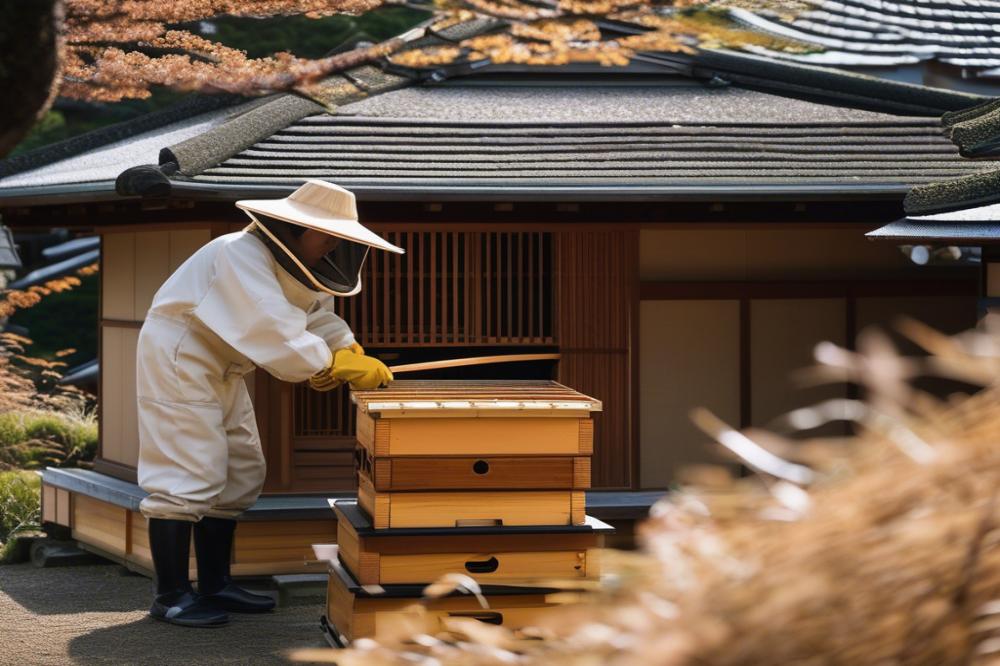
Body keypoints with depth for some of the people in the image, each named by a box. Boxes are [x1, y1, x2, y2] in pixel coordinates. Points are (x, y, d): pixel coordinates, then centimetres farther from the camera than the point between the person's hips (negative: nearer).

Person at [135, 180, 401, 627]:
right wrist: (339, 364, -34)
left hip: (220, 372, 11)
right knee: (186, 477, -12)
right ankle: (170, 595, -7)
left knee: (240, 476, 12)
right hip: (178, 361, -11)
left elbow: (318, 316, 8)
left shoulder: (296, 267, 6)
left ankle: (215, 585, 20)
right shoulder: (241, 255, -26)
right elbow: (273, 330, -35)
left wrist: (350, 349, -12)